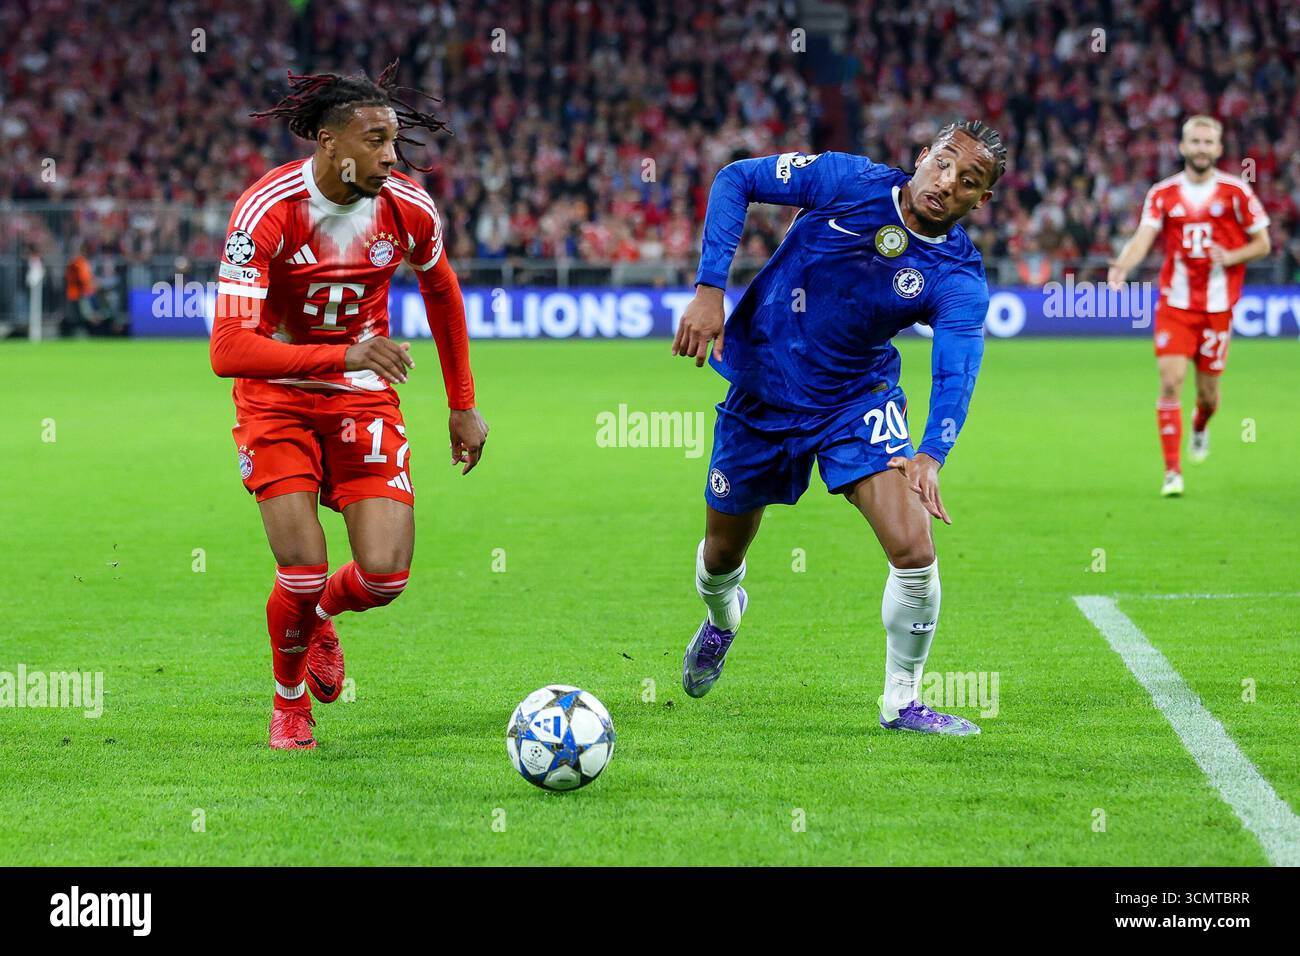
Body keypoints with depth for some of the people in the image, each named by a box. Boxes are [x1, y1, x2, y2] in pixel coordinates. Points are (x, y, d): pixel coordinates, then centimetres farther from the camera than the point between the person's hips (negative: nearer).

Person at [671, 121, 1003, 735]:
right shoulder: (849, 181, -17)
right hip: (760, 395, 1)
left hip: (859, 402, -1)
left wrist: (931, 454, -50)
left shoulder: (959, 280, -18)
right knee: (723, 552, 16)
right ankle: (722, 618, 54)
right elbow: (736, 179, -11)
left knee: (915, 551, -20)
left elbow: (956, 374, -31)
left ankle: (901, 702, 1)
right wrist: (709, 287, -21)